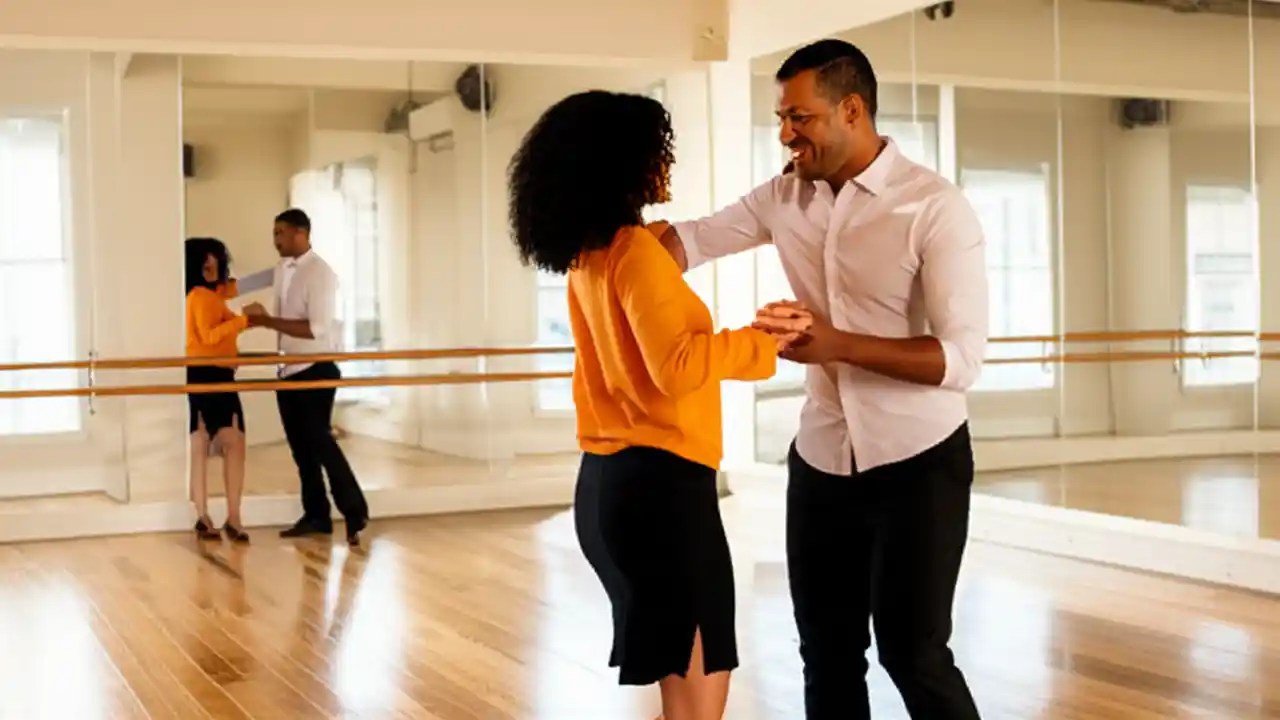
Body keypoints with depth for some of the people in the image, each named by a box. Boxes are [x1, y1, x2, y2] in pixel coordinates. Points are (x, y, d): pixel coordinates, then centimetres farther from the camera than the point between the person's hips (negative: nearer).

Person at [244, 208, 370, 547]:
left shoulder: (320, 273, -17)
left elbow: (316, 329, -25)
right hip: (289, 369, 8)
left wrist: (268, 322, -24)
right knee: (300, 444, 11)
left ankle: (354, 511, -4)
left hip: (317, 368, -8)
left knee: (318, 439, -10)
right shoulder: (282, 270, 8)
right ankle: (316, 514, 19)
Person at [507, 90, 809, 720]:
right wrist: (764, 340, -17)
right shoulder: (635, 250, -15)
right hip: (657, 481, -9)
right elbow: (676, 367, -24)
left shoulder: (587, 254, 11)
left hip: (608, 478, 10)